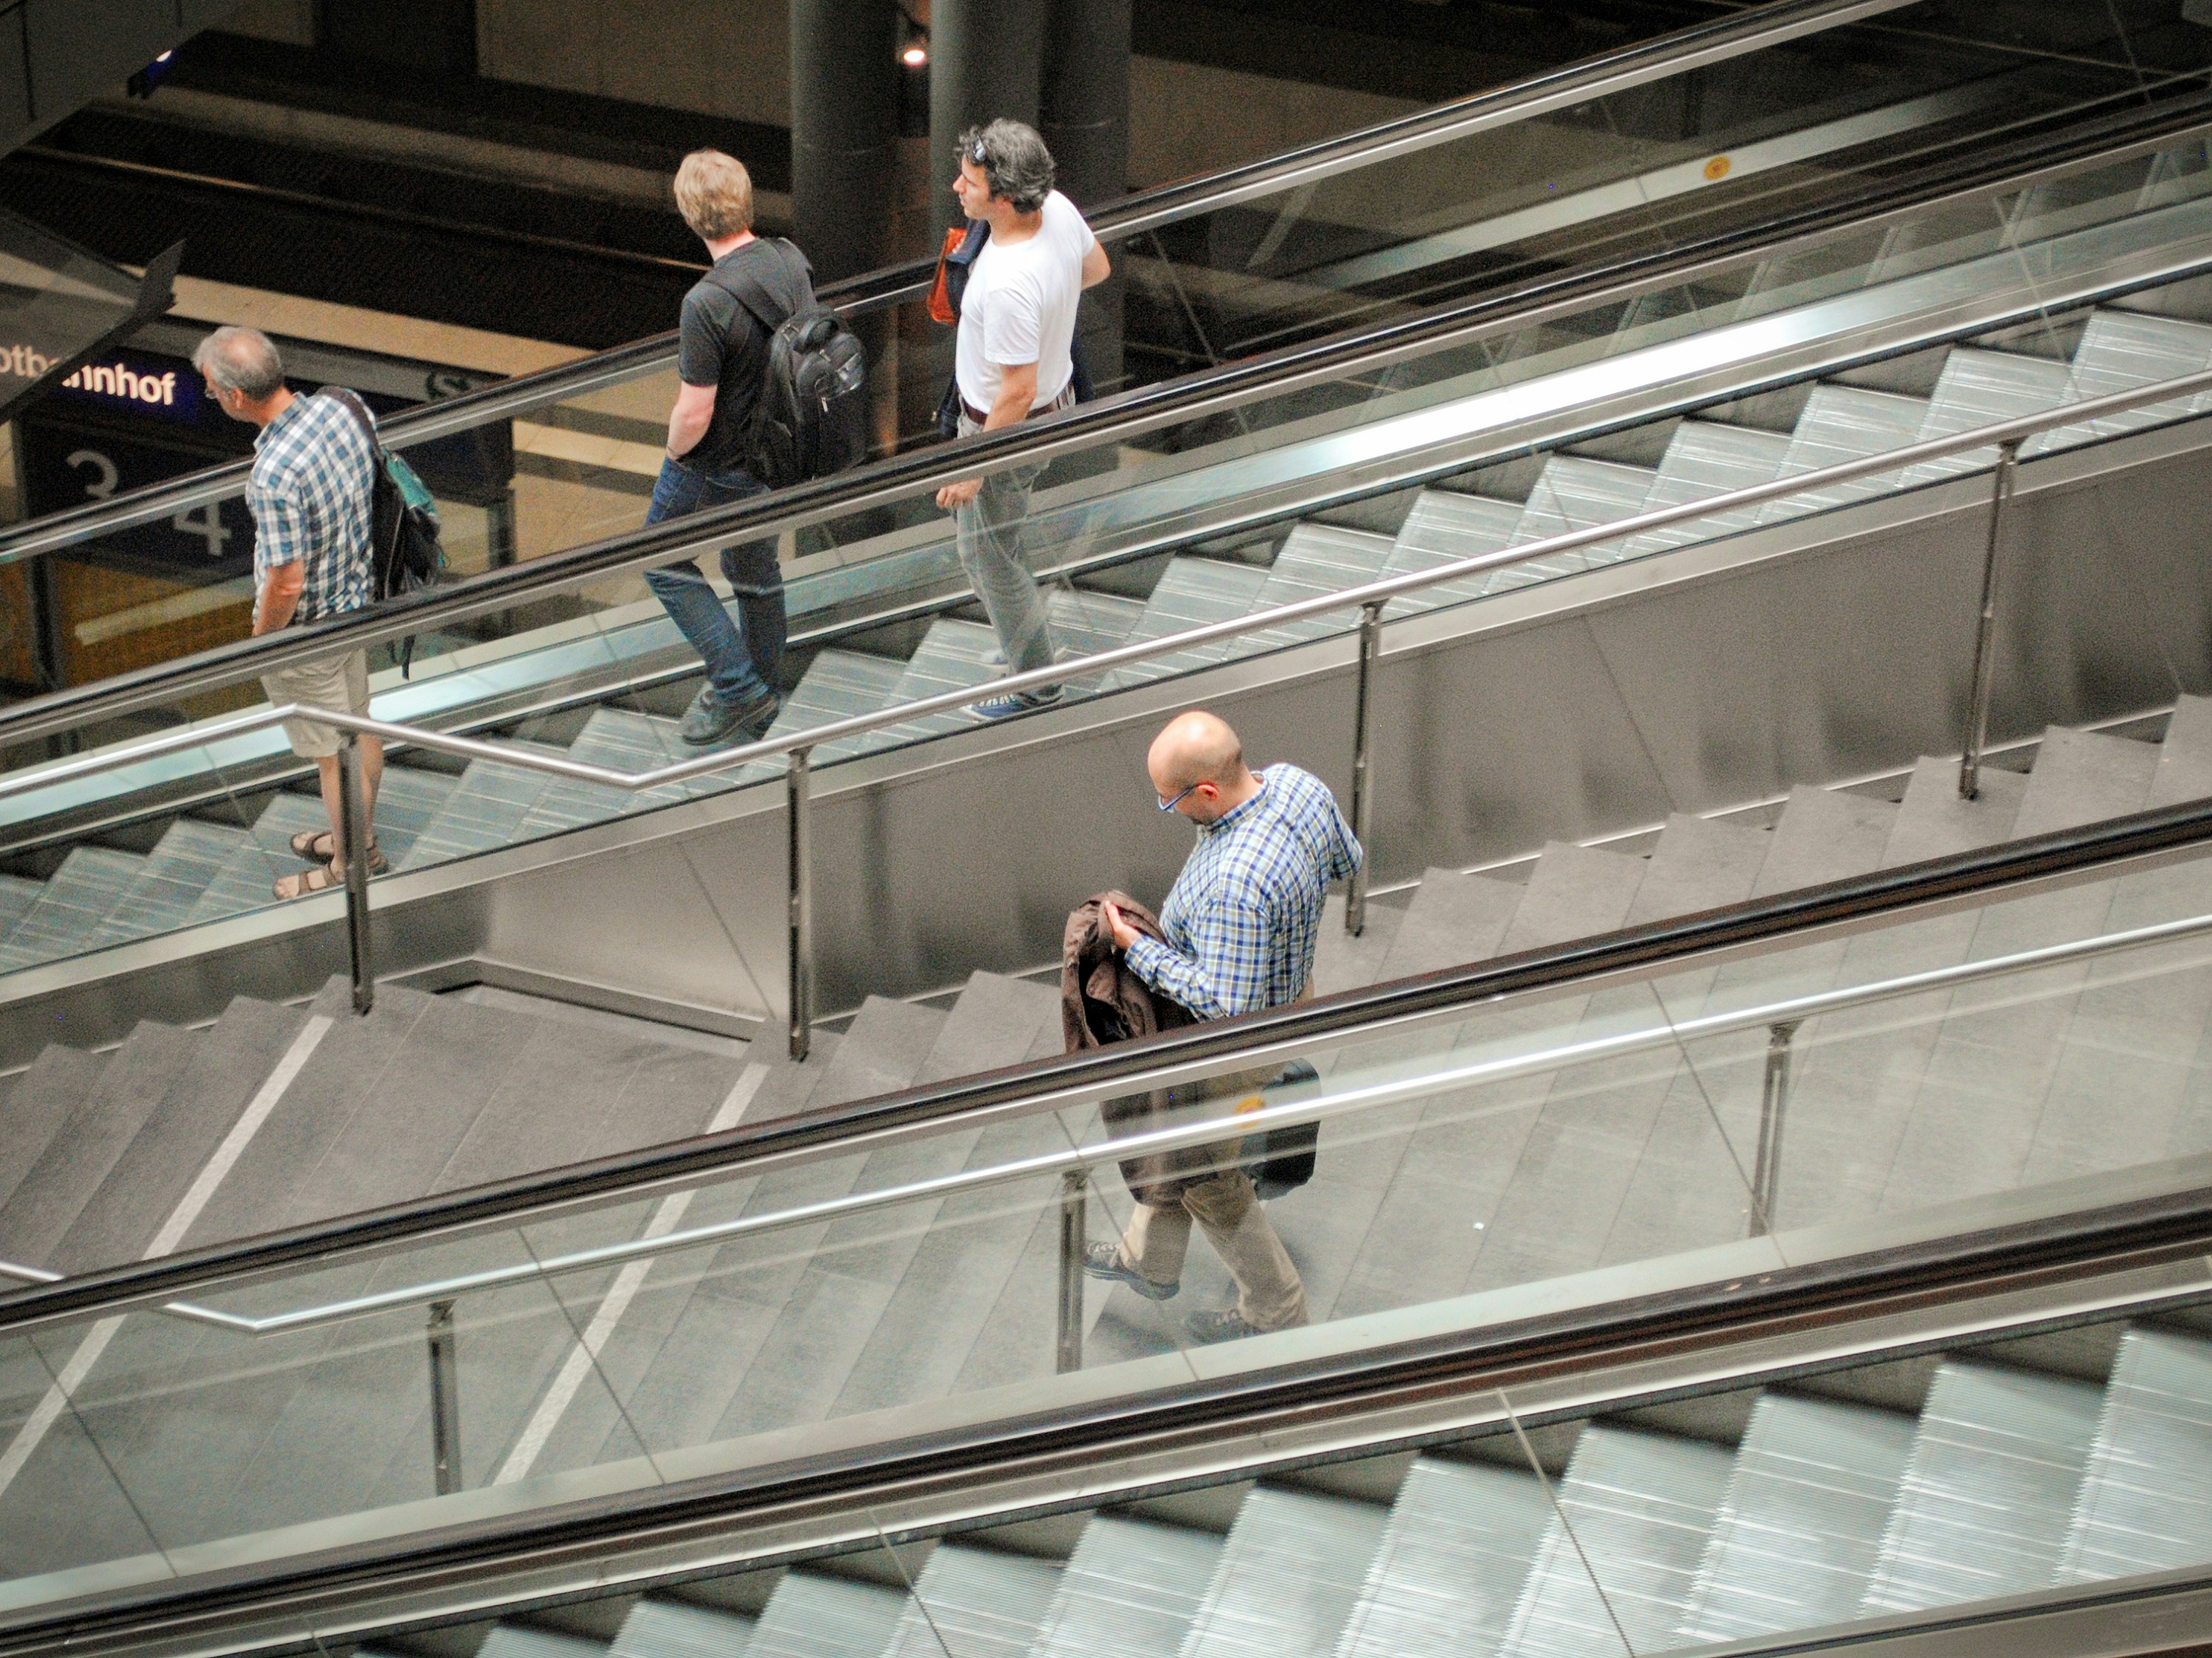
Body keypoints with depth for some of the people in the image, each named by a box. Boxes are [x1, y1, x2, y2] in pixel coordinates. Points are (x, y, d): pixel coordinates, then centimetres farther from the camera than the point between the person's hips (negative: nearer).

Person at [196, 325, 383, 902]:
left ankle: (351, 868, 31)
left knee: (334, 754, 12)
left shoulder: (275, 476, -36)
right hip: (355, 603, 8)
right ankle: (357, 838, 46)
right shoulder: (335, 409, -12)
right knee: (359, 728, 26)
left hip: (305, 629, -8)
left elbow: (287, 584, -29)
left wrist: (259, 645, -11)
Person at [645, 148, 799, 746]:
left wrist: (674, 450, -6)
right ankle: (760, 705, 40)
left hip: (717, 466, -7)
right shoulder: (792, 263, -10)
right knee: (756, 570, 25)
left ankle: (736, 686, 13)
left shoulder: (708, 303, -33)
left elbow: (696, 412, -27)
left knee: (666, 564, 16)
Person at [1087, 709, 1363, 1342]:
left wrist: (1138, 948, -30)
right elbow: (1346, 860, 3)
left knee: (1207, 1177, 18)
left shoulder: (1234, 885, -44)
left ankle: (1275, 1310, 39)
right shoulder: (1297, 784, -17)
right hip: (1284, 995, 9)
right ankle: (1149, 1260, 53)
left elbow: (1224, 1005, -38)